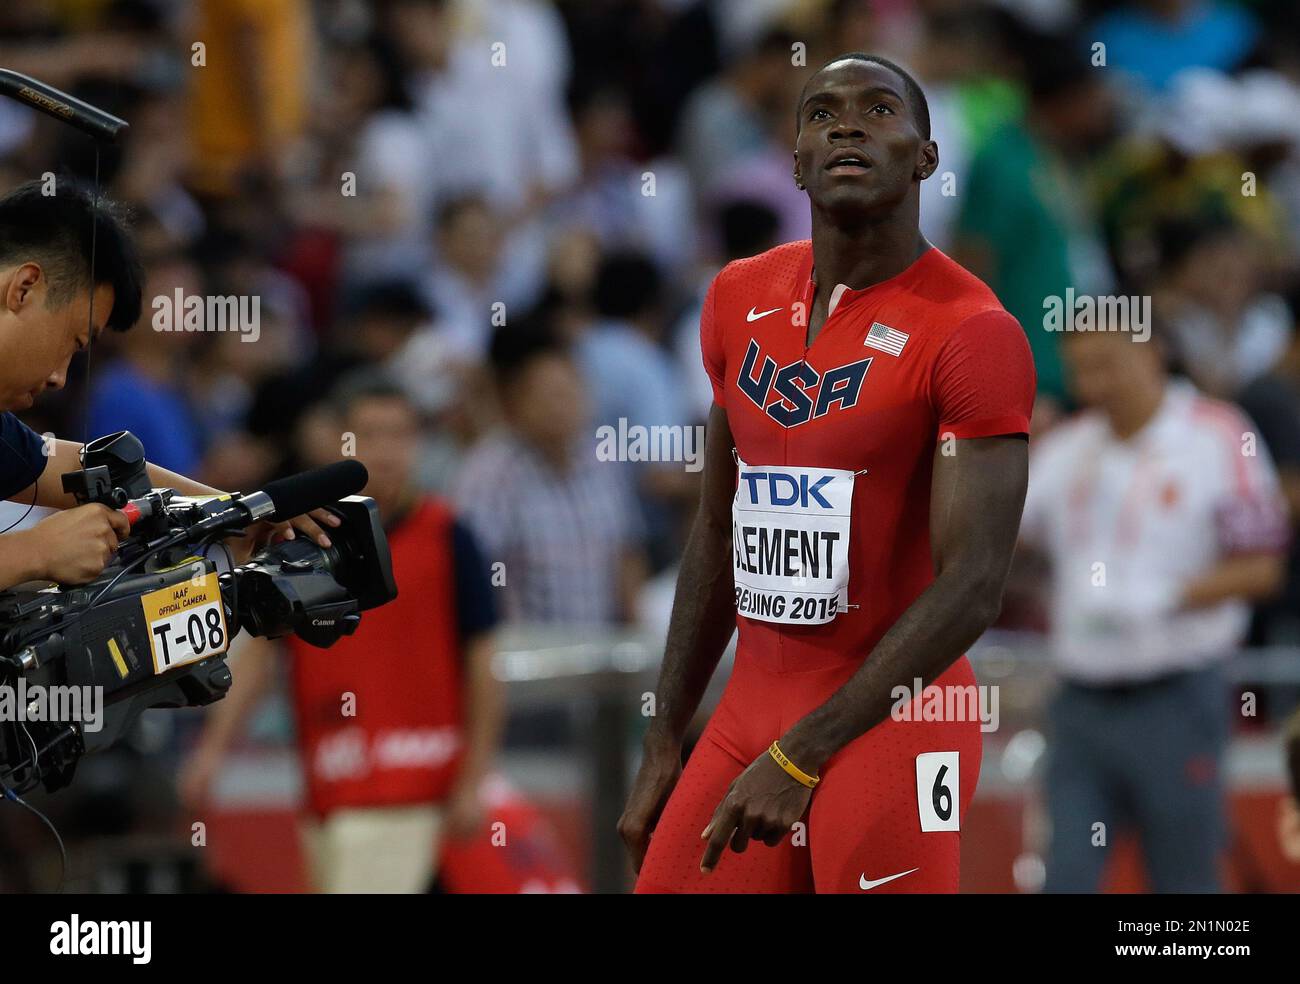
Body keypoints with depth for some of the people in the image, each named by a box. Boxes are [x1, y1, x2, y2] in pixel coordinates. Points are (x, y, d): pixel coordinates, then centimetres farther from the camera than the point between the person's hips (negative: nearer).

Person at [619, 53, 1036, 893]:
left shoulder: (972, 334, -13)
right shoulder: (740, 300, 9)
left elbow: (971, 589, -18)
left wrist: (798, 759, -20)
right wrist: (665, 745, 14)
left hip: (891, 724, -6)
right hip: (748, 716, 6)